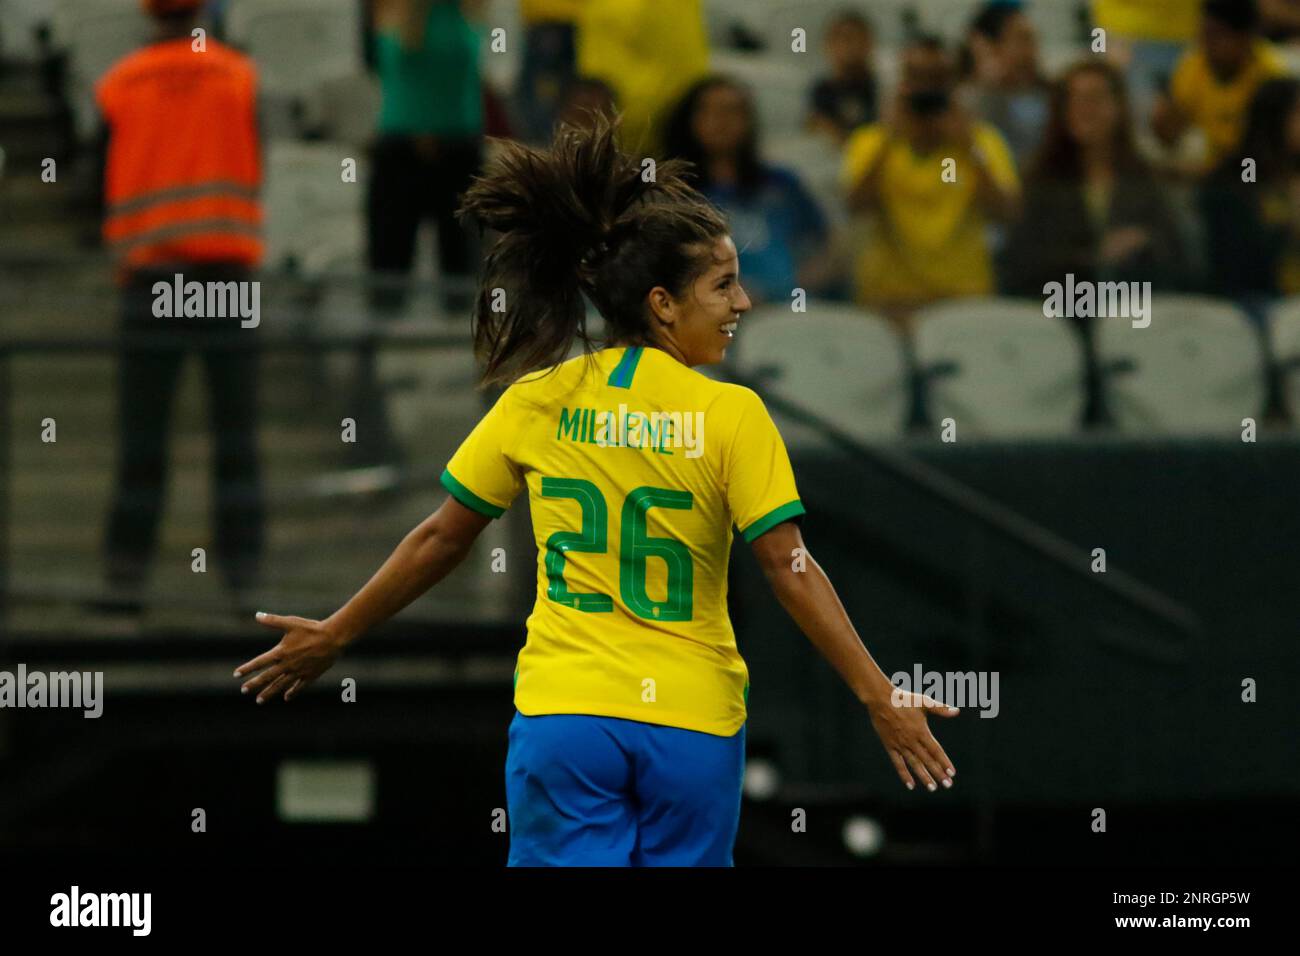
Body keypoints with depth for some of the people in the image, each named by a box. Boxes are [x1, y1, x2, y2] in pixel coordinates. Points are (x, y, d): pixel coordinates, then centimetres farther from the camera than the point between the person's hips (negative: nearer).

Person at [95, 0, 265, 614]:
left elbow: (104, 193, 2)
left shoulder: (116, 87, -1)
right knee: (236, 434, 5)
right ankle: (242, 570, 1)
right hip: (229, 269, 0)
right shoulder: (239, 75, 0)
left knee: (141, 440, 4)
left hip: (149, 270, 0)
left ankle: (126, 575, 0)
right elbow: (256, 176, 3)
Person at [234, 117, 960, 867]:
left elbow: (440, 542, 6)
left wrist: (334, 635, 18)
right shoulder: (732, 416, -8)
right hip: (692, 722, -1)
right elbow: (790, 570, -11)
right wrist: (880, 698, -7)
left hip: (563, 717, 1)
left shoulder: (536, 404, 0)